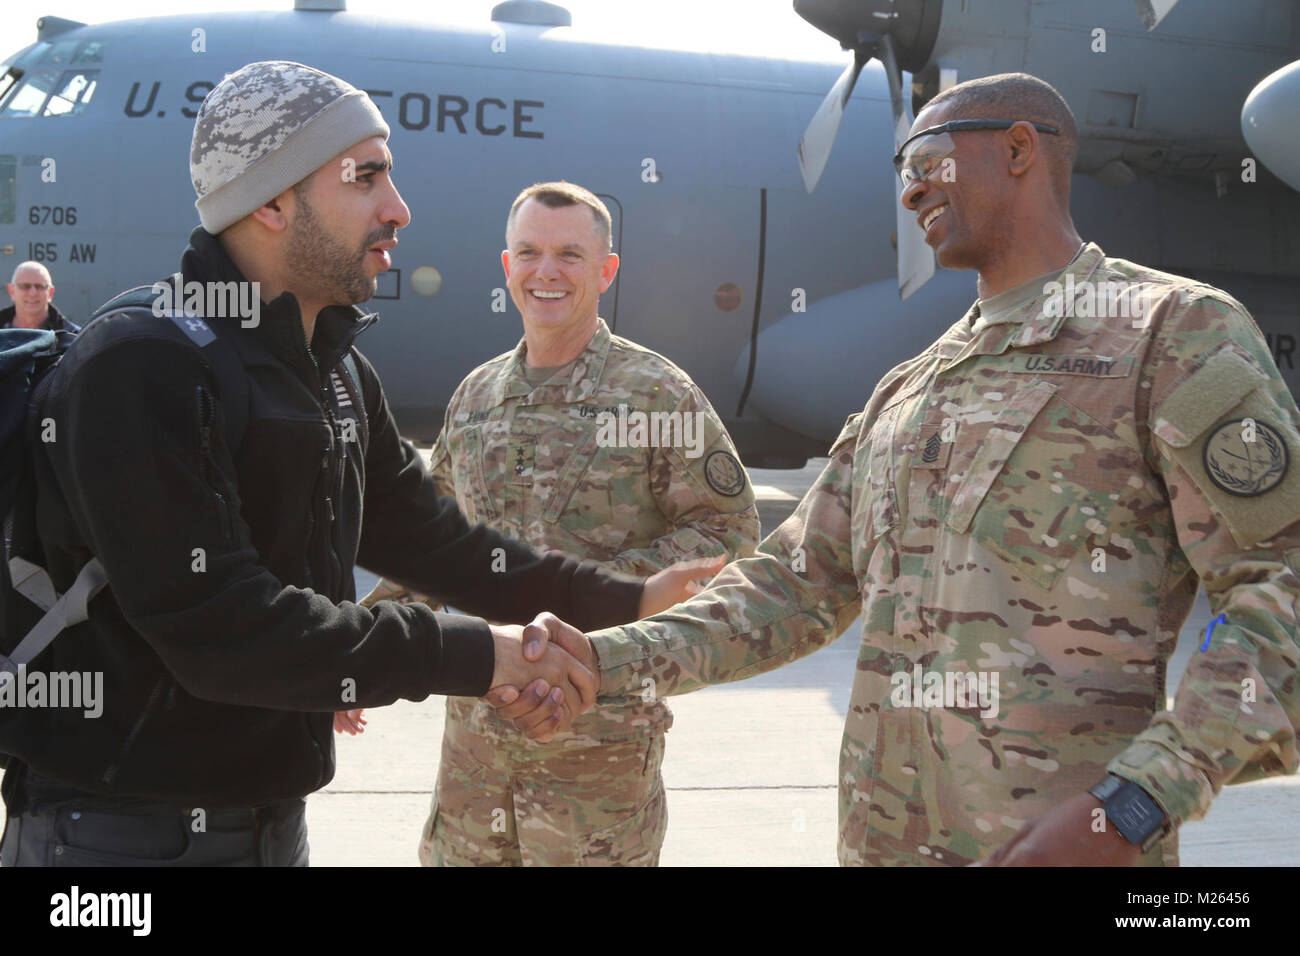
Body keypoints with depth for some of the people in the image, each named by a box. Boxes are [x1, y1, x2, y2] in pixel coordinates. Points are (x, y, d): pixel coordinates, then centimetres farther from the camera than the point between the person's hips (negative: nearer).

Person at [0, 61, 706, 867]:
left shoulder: (339, 374, 8)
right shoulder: (138, 368, -21)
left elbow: (428, 539, 13)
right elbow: (216, 627, -27)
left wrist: (625, 602, 7)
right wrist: (474, 656, -23)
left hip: (274, 817, 8)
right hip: (121, 828, -8)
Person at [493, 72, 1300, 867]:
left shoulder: (1174, 331, -3)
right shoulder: (908, 392, 18)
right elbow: (797, 587, 16)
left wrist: (1126, 814, -21)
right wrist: (610, 663, 2)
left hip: (1067, 839, -6)